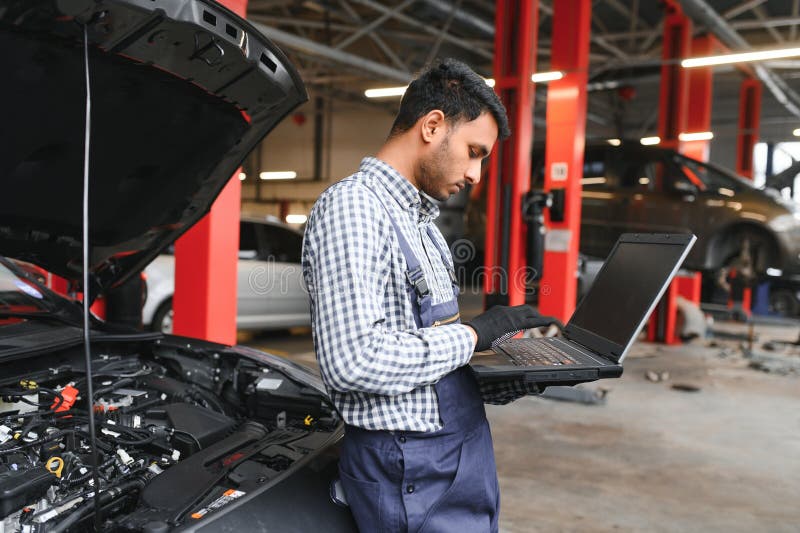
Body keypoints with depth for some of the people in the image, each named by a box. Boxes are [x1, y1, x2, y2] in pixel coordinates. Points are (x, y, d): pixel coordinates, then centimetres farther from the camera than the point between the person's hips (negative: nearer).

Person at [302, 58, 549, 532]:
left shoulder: (421, 222, 15)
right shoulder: (352, 207, -17)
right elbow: (353, 360, -29)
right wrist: (472, 334, -18)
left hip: (466, 453, 9)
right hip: (411, 470, -9)